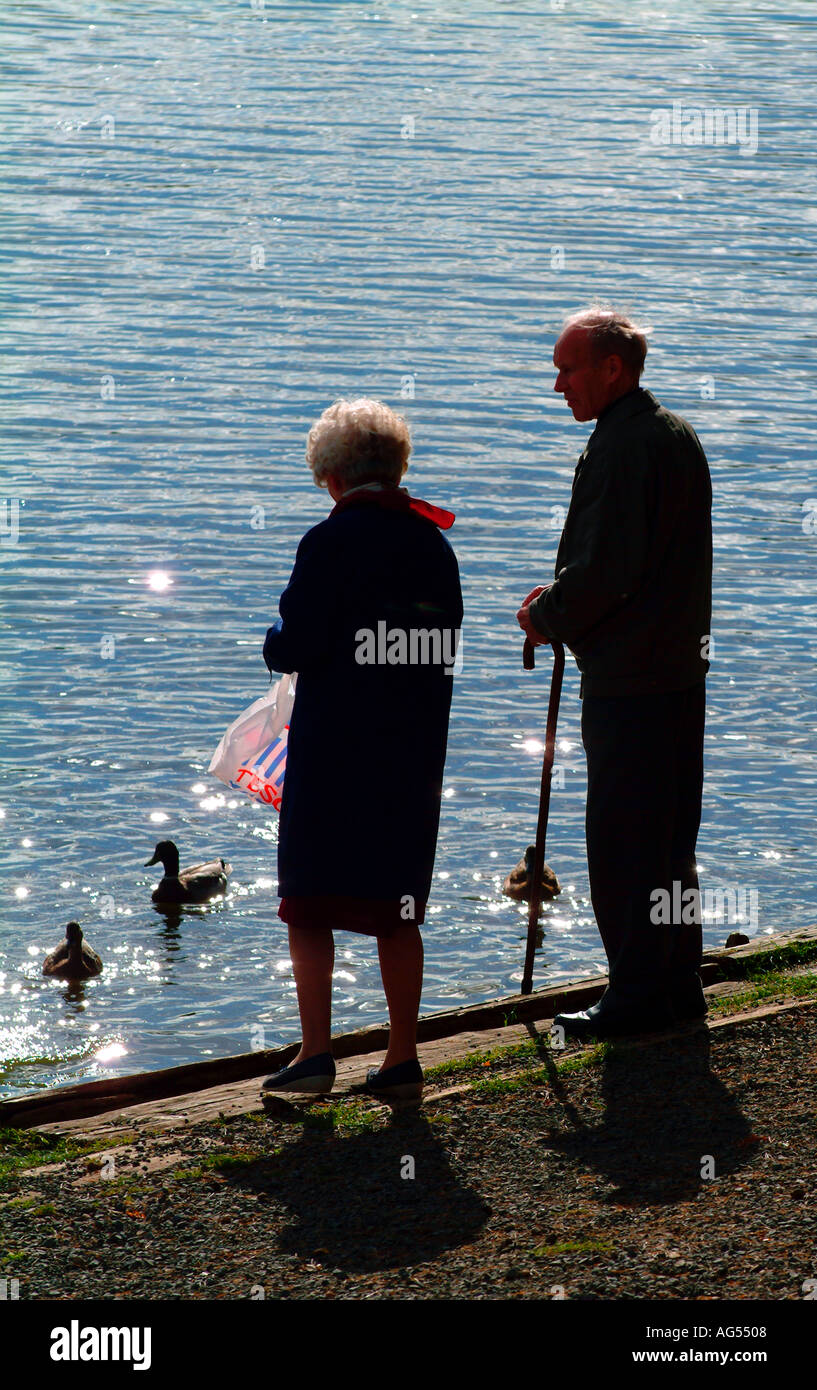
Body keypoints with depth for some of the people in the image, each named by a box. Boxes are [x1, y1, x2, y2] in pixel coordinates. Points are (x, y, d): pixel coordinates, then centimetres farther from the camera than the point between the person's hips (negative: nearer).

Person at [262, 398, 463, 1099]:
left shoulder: (331, 542, -13)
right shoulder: (434, 543, 6)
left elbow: (296, 647, -15)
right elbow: (447, 650, 10)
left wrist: (274, 642, 6)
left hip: (333, 748, -5)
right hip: (414, 752, 5)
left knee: (310, 906, 3)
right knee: (397, 910, 11)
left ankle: (316, 1053, -4)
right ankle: (403, 1061, 12)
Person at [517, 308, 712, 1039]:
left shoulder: (623, 445, -17)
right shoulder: (678, 434, 14)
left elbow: (604, 570, -21)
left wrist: (547, 616, -4)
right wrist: (563, 599, 14)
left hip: (627, 678, -10)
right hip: (679, 669, 10)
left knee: (621, 842, -3)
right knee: (670, 835, 16)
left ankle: (636, 996, 1)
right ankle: (678, 983, 23)